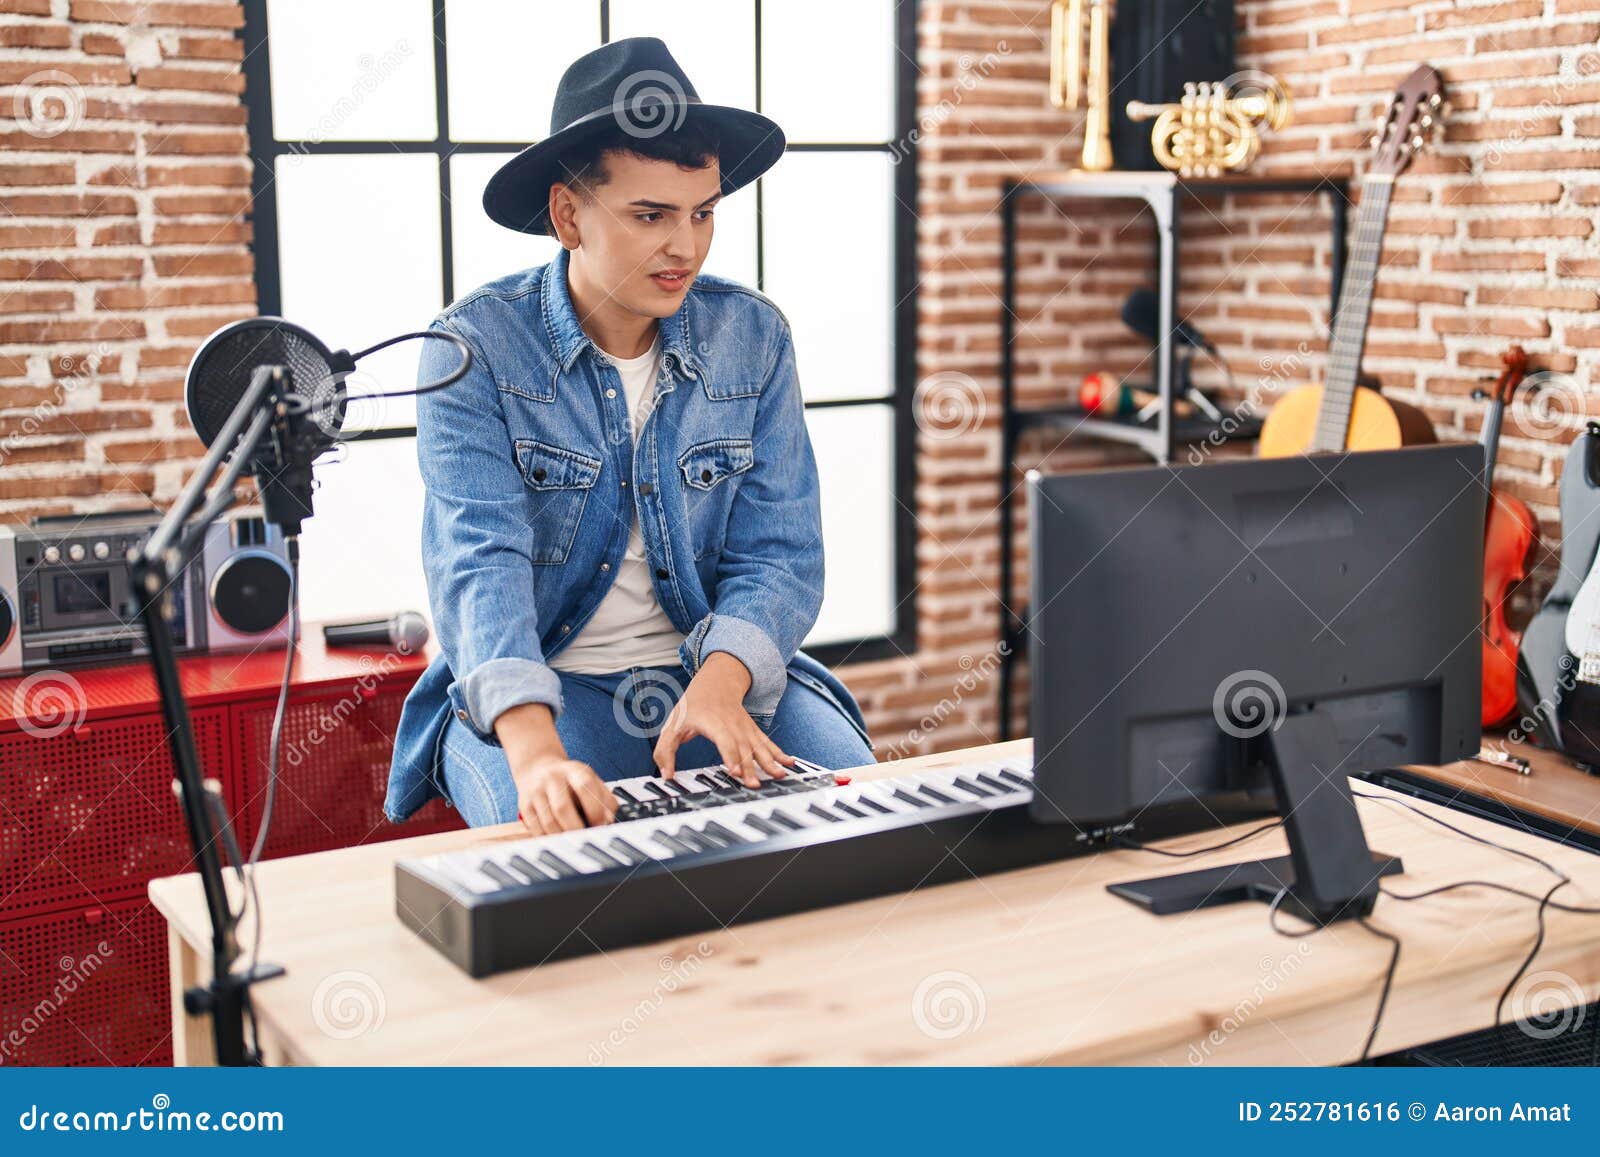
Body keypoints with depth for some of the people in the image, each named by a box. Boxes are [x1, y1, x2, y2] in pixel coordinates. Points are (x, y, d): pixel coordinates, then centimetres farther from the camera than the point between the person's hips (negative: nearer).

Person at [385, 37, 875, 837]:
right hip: (536, 688, -2)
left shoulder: (753, 337, 0)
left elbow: (778, 553, -4)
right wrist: (535, 750, -40)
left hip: (724, 674, 3)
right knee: (562, 835, -32)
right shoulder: (476, 347, -10)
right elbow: (480, 560, -22)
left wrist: (718, 683, -25)